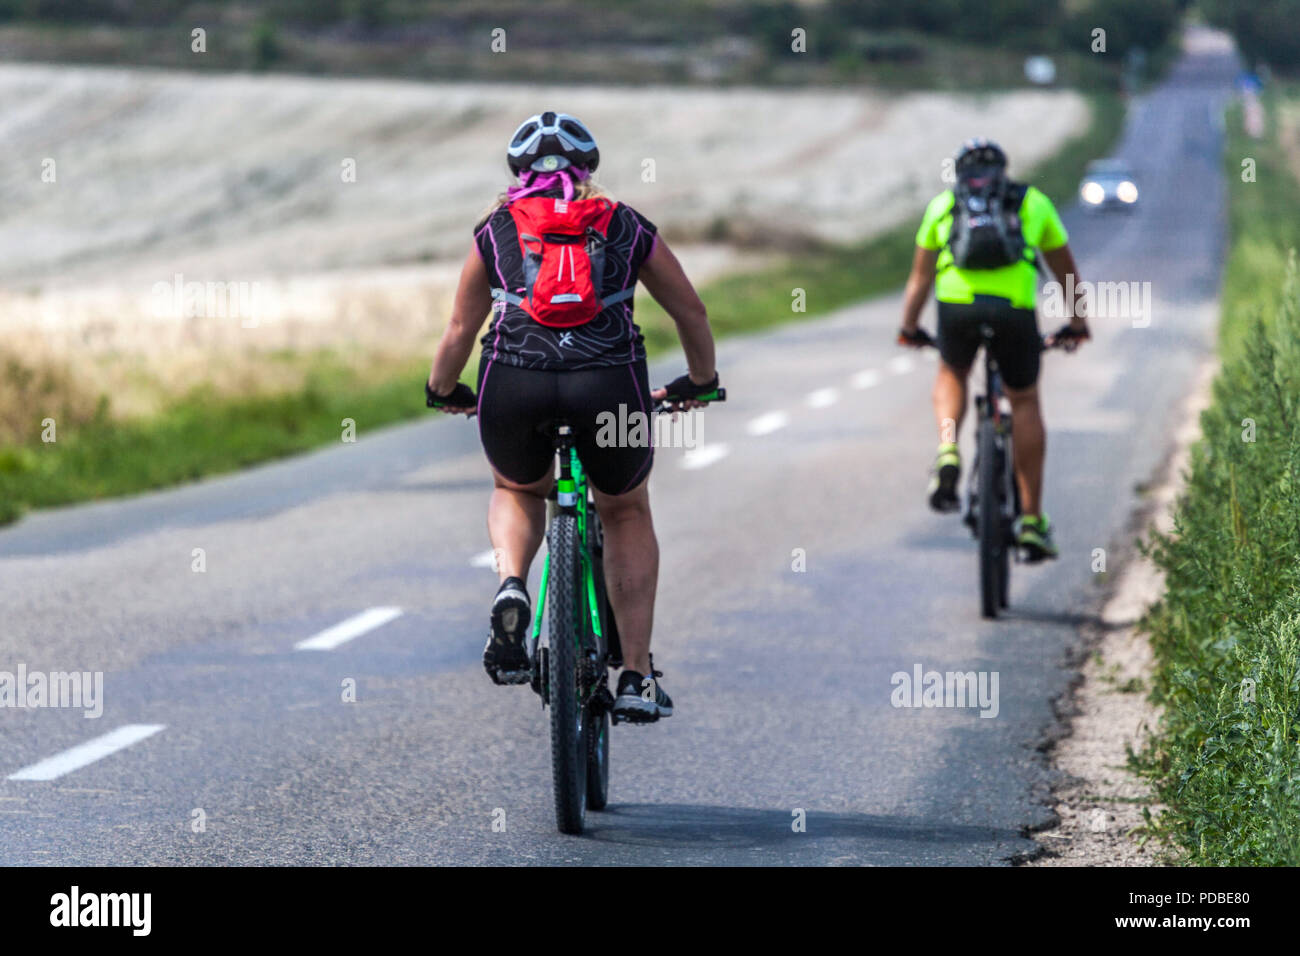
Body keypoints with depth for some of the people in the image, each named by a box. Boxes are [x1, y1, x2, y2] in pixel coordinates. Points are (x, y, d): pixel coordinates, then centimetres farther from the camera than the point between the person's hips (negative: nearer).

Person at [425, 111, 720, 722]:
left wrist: (443, 391, 44)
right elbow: (692, 315, 29)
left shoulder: (496, 231, 20)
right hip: (610, 383, 0)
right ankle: (637, 679, 19)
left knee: (517, 492, 32)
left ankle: (511, 587, 0)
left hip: (514, 385, 0)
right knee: (627, 514, 26)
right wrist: (699, 384, 46)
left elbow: (460, 331, 25)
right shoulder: (628, 229, 21)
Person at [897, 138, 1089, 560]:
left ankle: (948, 453, 1)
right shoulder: (1033, 201, 26)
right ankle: (1032, 518, 12)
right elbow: (1065, 269, 36)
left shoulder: (943, 204, 25)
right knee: (1025, 402, 15)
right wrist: (1077, 323, 49)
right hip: (1014, 306, 0)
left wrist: (909, 328, 44)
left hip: (957, 303, 0)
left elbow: (920, 276, 31)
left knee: (951, 375, 29)